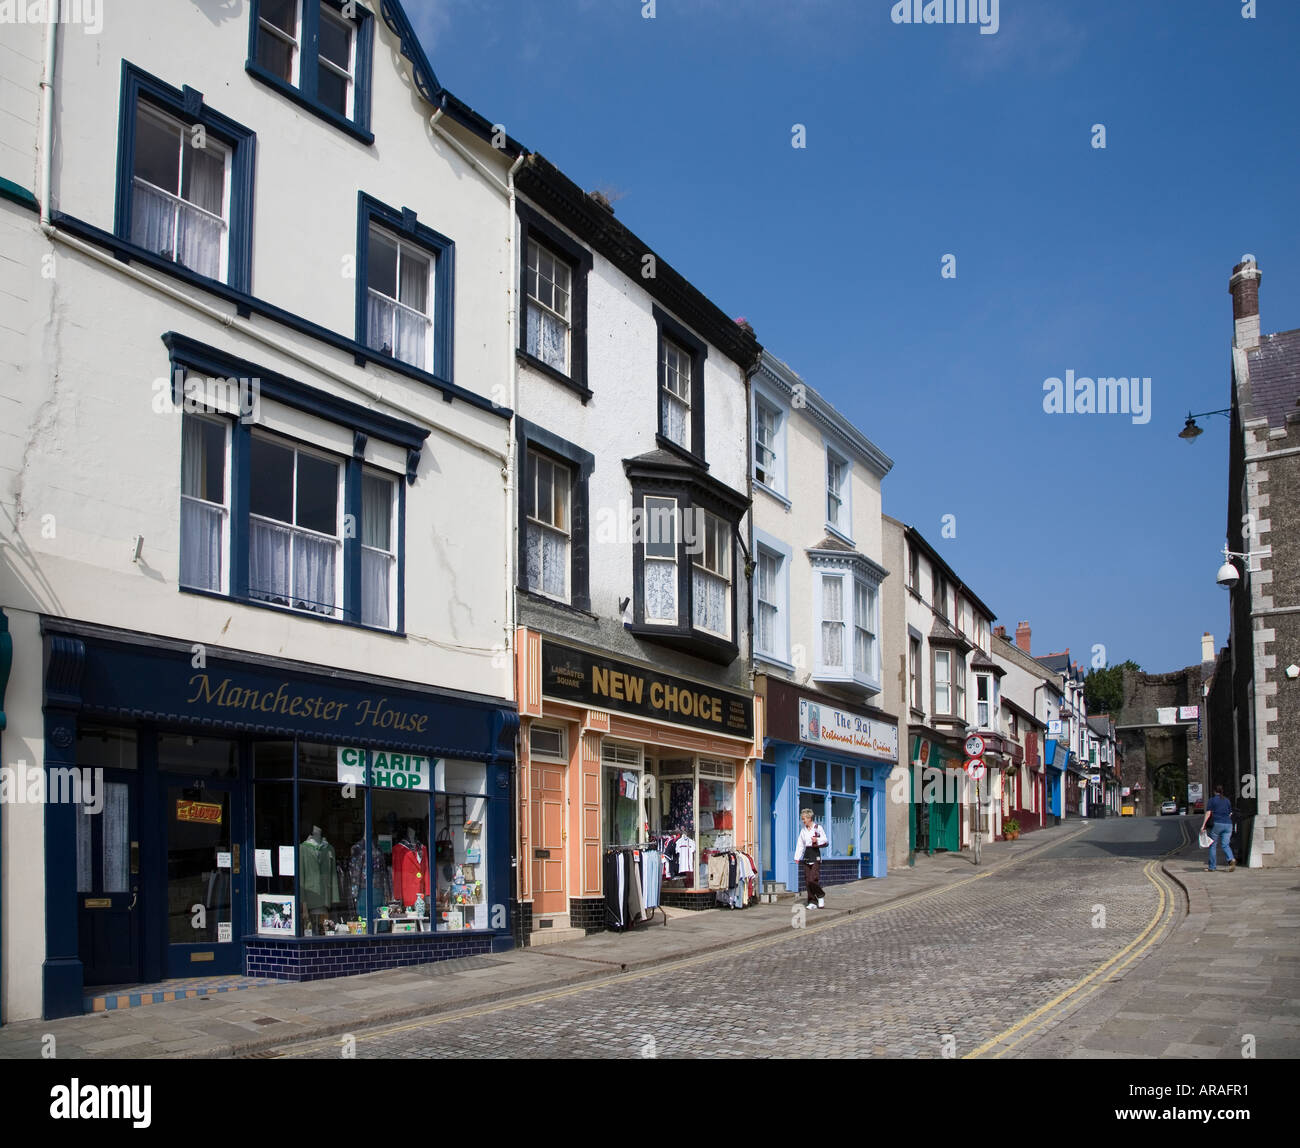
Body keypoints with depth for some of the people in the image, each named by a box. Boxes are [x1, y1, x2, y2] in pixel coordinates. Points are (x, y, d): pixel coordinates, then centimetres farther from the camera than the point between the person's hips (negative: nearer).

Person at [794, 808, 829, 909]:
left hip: (815, 855, -5)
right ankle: (812, 902, 9)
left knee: (813, 879, -13)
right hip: (807, 855, 6)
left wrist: (817, 840, -18)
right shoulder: (803, 830, 13)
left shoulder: (818, 828, -2)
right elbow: (800, 845, 14)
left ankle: (821, 896, 10)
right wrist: (797, 857, 4)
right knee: (808, 880, 3)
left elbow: (826, 841, -1)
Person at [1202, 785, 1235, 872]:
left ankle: (1212, 867, 8)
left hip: (1216, 824, -4)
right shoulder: (1227, 801, 13)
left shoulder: (1212, 800, 0)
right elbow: (1230, 814, 16)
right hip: (1227, 825, 4)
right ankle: (1231, 859, -24)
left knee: (1212, 845, 6)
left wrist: (1203, 825, -8)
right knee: (1225, 845, 3)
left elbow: (1208, 813, -8)